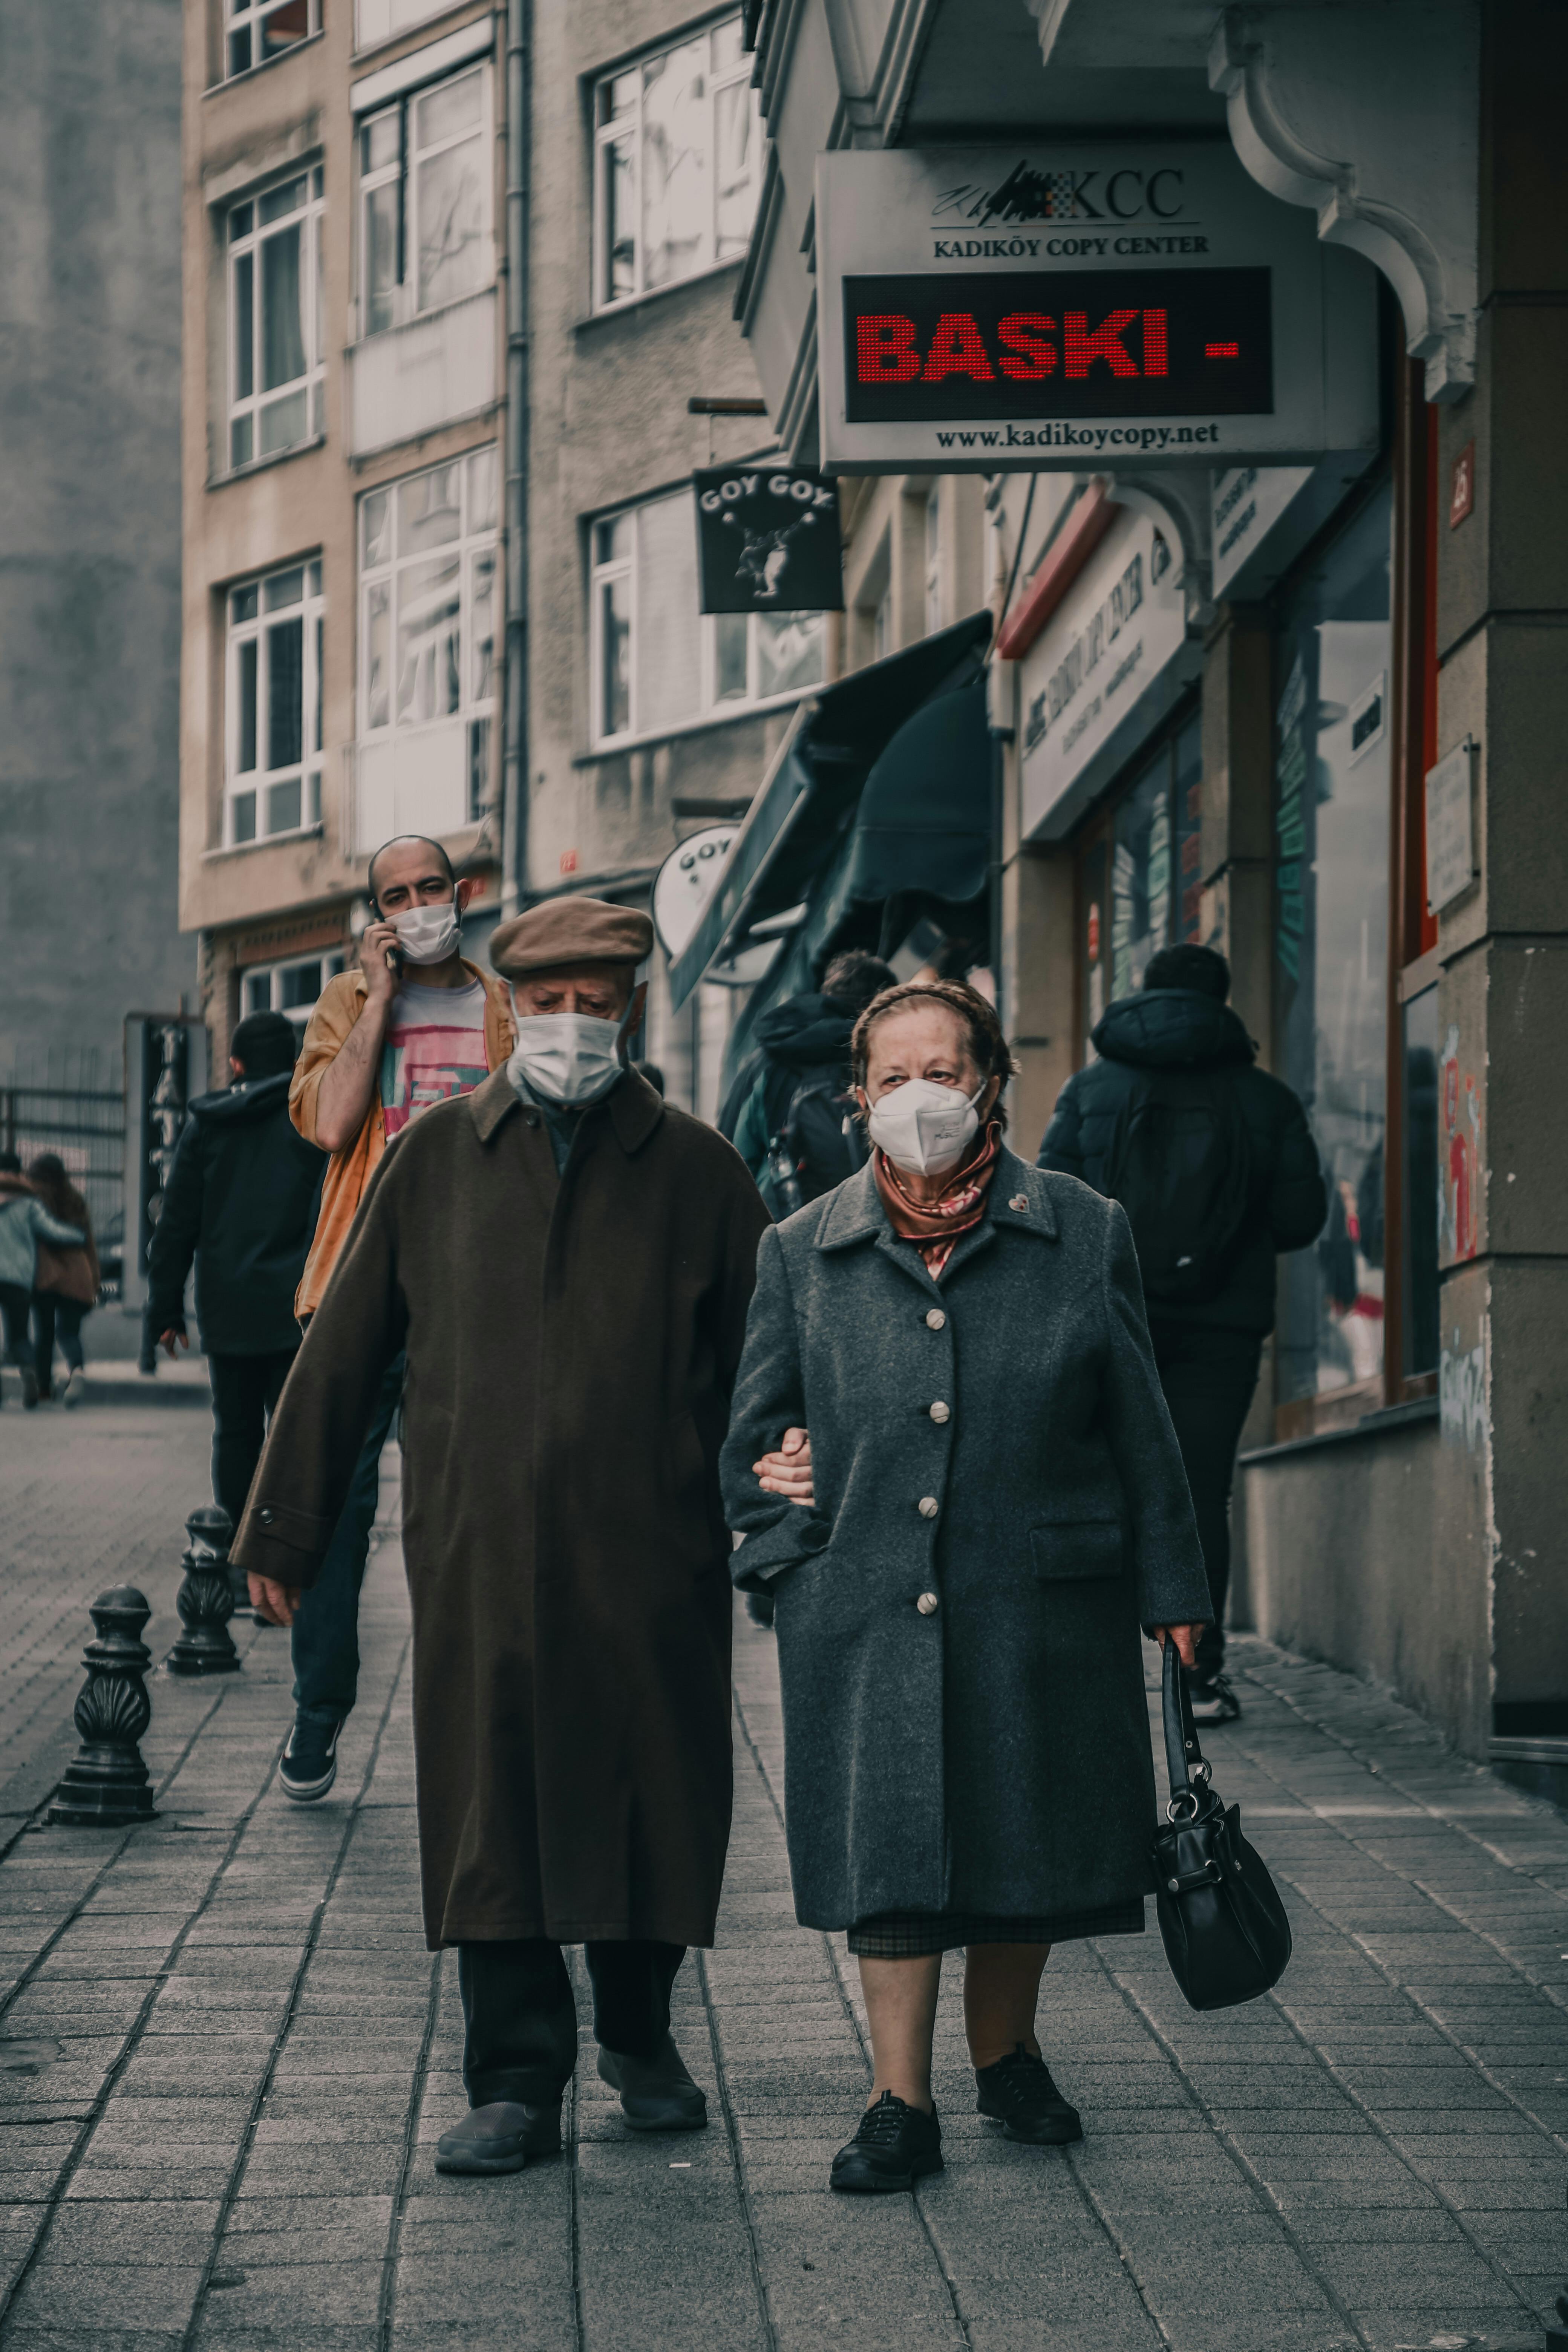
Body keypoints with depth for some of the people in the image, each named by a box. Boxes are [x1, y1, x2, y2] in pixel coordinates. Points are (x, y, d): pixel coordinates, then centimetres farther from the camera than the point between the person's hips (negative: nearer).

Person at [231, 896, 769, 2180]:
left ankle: (639, 2033, 29)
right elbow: (344, 1351, 10)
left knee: (660, 1796, 7)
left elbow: (764, 1363, 8)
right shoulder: (436, 1158, 8)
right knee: (490, 1809, 0)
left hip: (652, 1551, 0)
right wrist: (285, 1528, 10)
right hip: (479, 1548, 0)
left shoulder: (695, 1169, 6)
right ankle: (518, 2080, 8)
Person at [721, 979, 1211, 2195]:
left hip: (1039, 1604, 0)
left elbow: (1139, 1429, 5)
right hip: (868, 1613, 0)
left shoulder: (1084, 1234, 2)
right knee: (890, 1846, -1)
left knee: (1027, 1836, 10)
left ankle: (1005, 2050, 33)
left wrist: (1170, 1590, 6)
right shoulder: (804, 1252, 4)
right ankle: (901, 2103, 8)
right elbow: (749, 1429, 13)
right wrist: (788, 1546, 0)